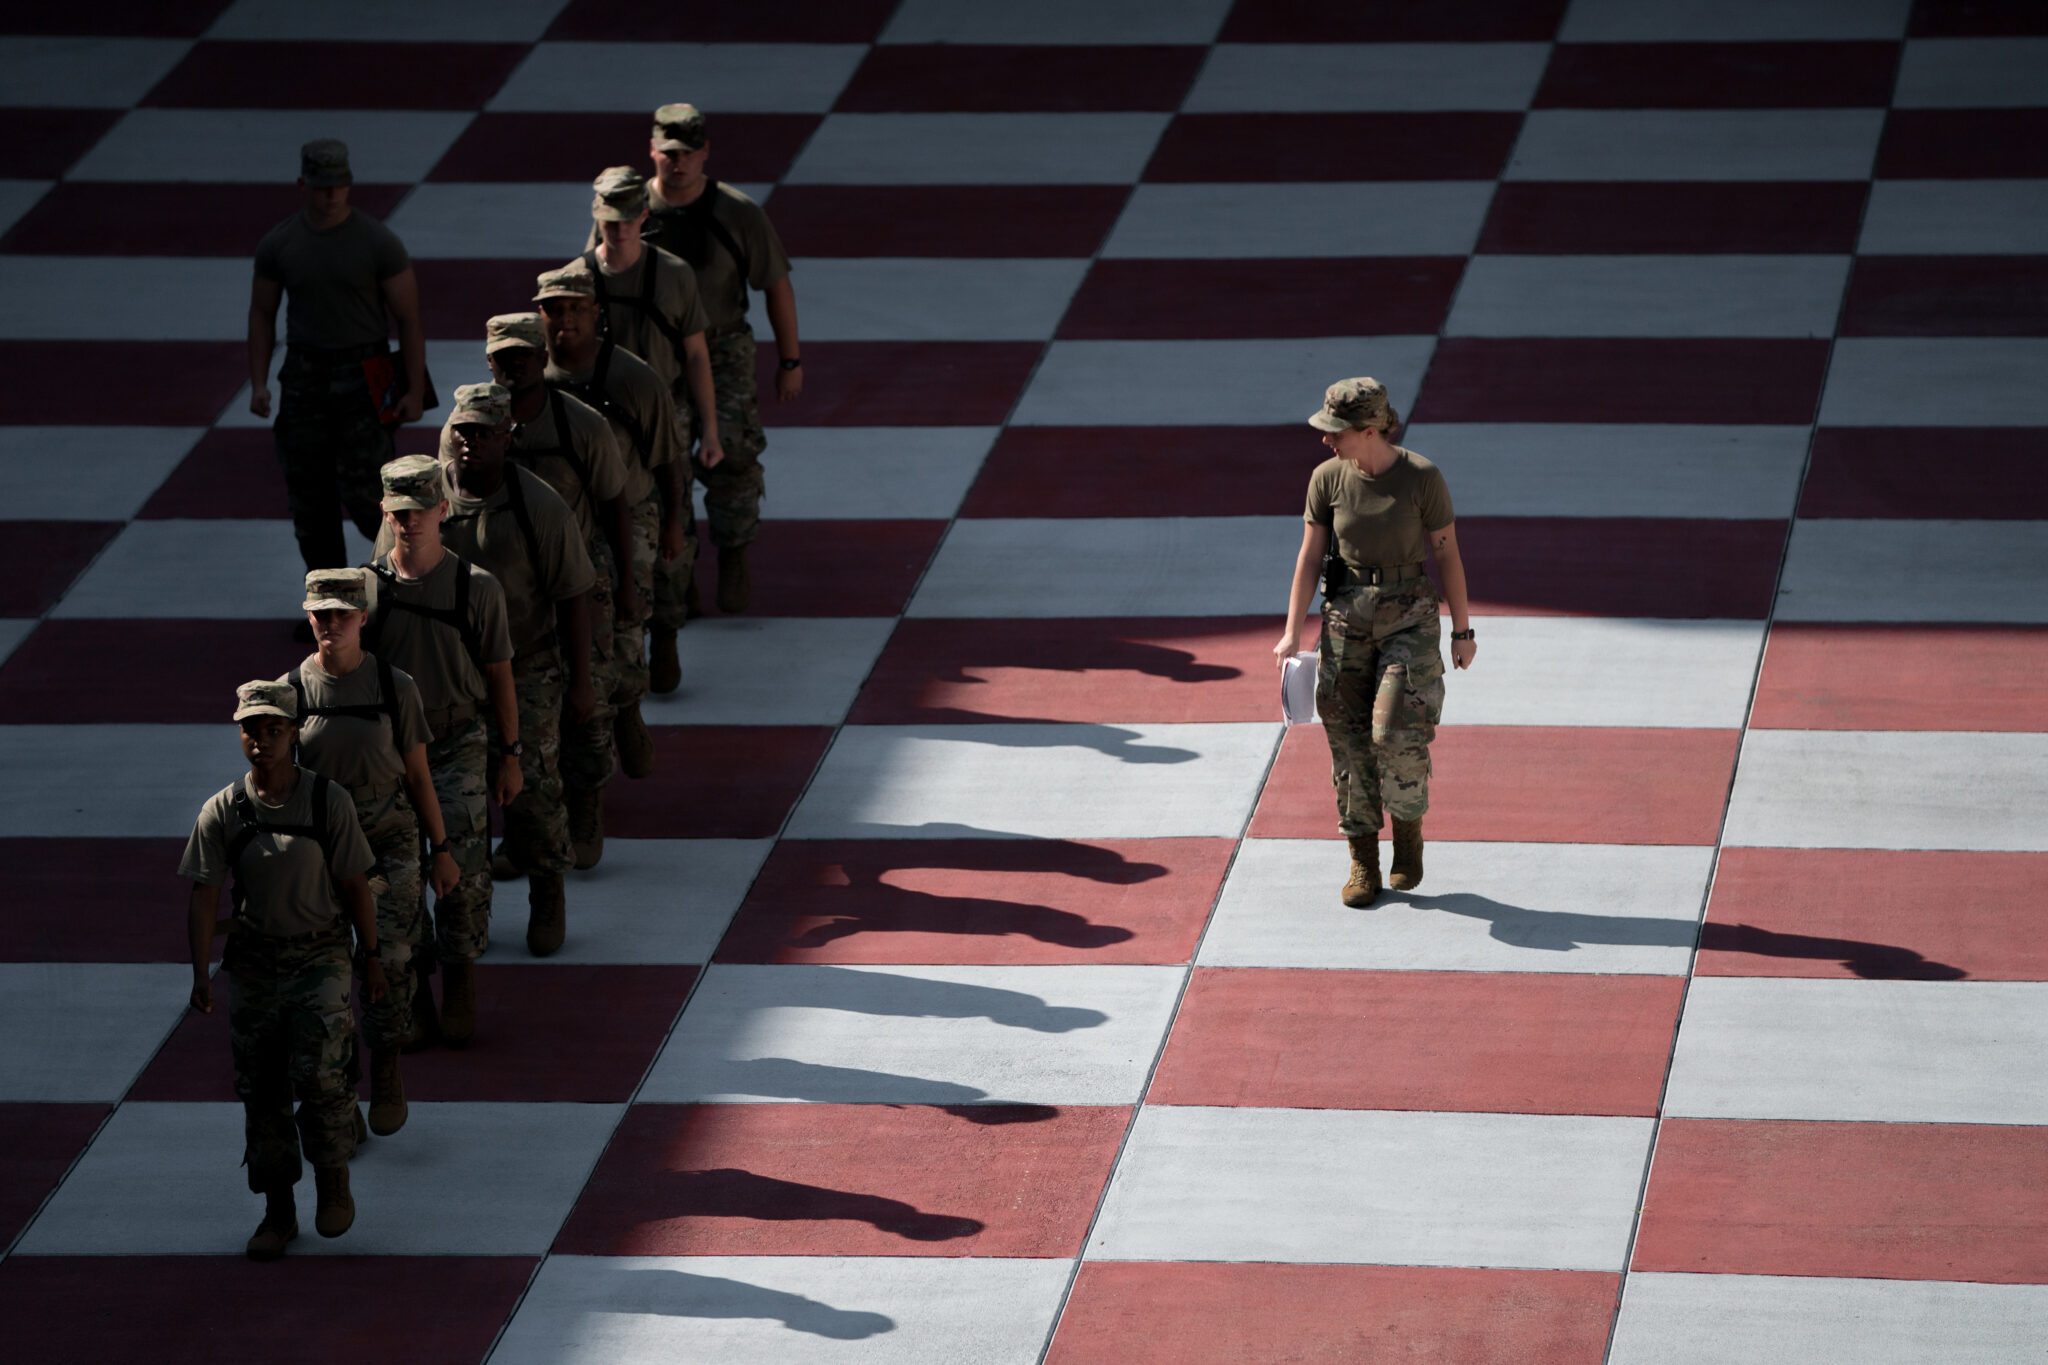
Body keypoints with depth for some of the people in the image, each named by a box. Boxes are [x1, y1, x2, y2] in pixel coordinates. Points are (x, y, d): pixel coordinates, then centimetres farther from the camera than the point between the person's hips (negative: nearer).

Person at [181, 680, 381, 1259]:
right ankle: (277, 1212, 19)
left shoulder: (328, 800, -6)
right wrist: (200, 972, -13)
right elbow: (203, 895, -5)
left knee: (319, 1071, -19)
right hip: (254, 962, 2)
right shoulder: (221, 812, -3)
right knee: (261, 1088, 6)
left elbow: (355, 885, 1)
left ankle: (334, 1183, 4)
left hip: (319, 956, -2)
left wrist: (371, 958, 5)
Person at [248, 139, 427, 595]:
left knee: (361, 492, -10)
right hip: (305, 375, 3)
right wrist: (258, 384, -1)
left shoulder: (379, 243, -12)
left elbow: (409, 318, -7)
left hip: (364, 376, -3)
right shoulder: (277, 245, -3)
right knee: (309, 493, 3)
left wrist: (416, 390, -10)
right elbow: (262, 313, 8)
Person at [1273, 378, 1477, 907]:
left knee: (1398, 732, -14)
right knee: (1348, 739, 3)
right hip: (1346, 614, 3)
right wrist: (1292, 634, -1)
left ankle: (1408, 829, 13)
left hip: (1409, 616, -3)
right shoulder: (1328, 478, -3)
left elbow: (1448, 554, -4)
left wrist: (1463, 630, -1)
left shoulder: (1422, 478, -12)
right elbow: (1309, 557, 2)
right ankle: (1363, 865, 13)